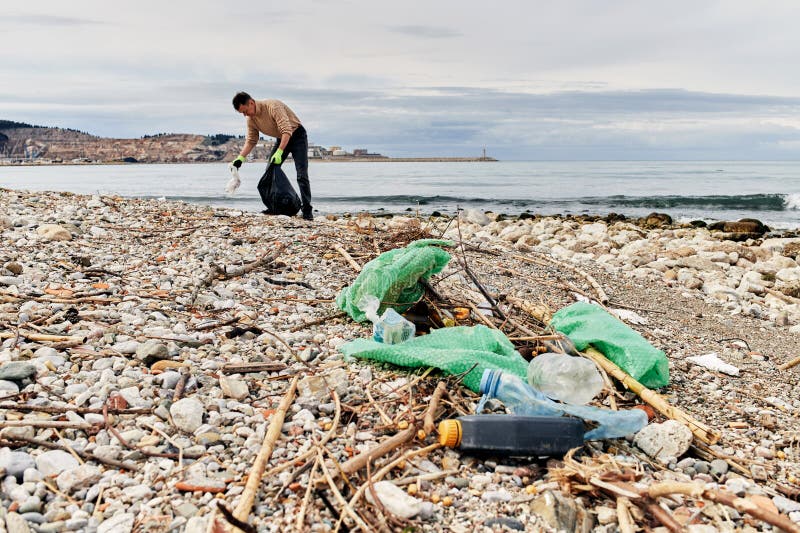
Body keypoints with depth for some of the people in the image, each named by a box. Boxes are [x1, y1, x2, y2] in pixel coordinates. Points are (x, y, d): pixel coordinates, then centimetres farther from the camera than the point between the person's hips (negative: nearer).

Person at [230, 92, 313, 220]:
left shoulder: (272, 106, -30)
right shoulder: (251, 119, -6)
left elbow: (287, 130, -34)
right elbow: (250, 140, 1)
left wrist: (279, 152, -40)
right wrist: (240, 158, -14)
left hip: (297, 135, -8)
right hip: (281, 139, 8)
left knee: (301, 175, -15)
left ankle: (307, 209, -11)